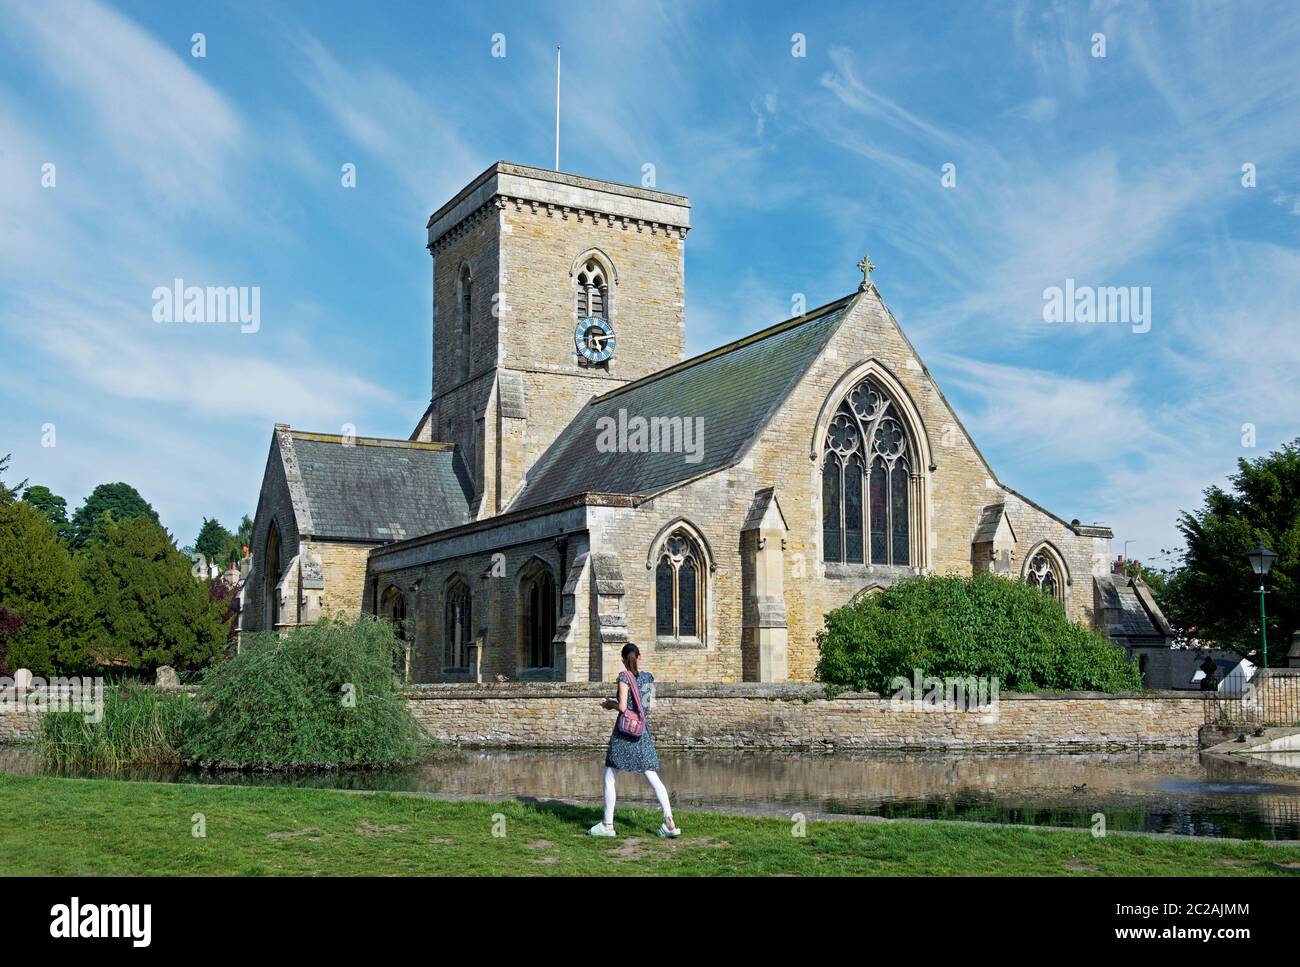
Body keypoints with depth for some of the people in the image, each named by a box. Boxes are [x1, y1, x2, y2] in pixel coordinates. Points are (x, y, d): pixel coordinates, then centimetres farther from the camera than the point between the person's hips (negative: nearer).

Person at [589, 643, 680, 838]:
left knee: (609, 777, 7)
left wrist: (611, 704, 6)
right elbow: (650, 705, 13)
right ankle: (669, 822, -4)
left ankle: (608, 825, 8)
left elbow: (622, 707, -16)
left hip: (624, 731, -5)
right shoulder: (648, 677, 7)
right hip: (643, 731, 5)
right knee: (653, 777, 5)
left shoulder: (624, 677, -10)